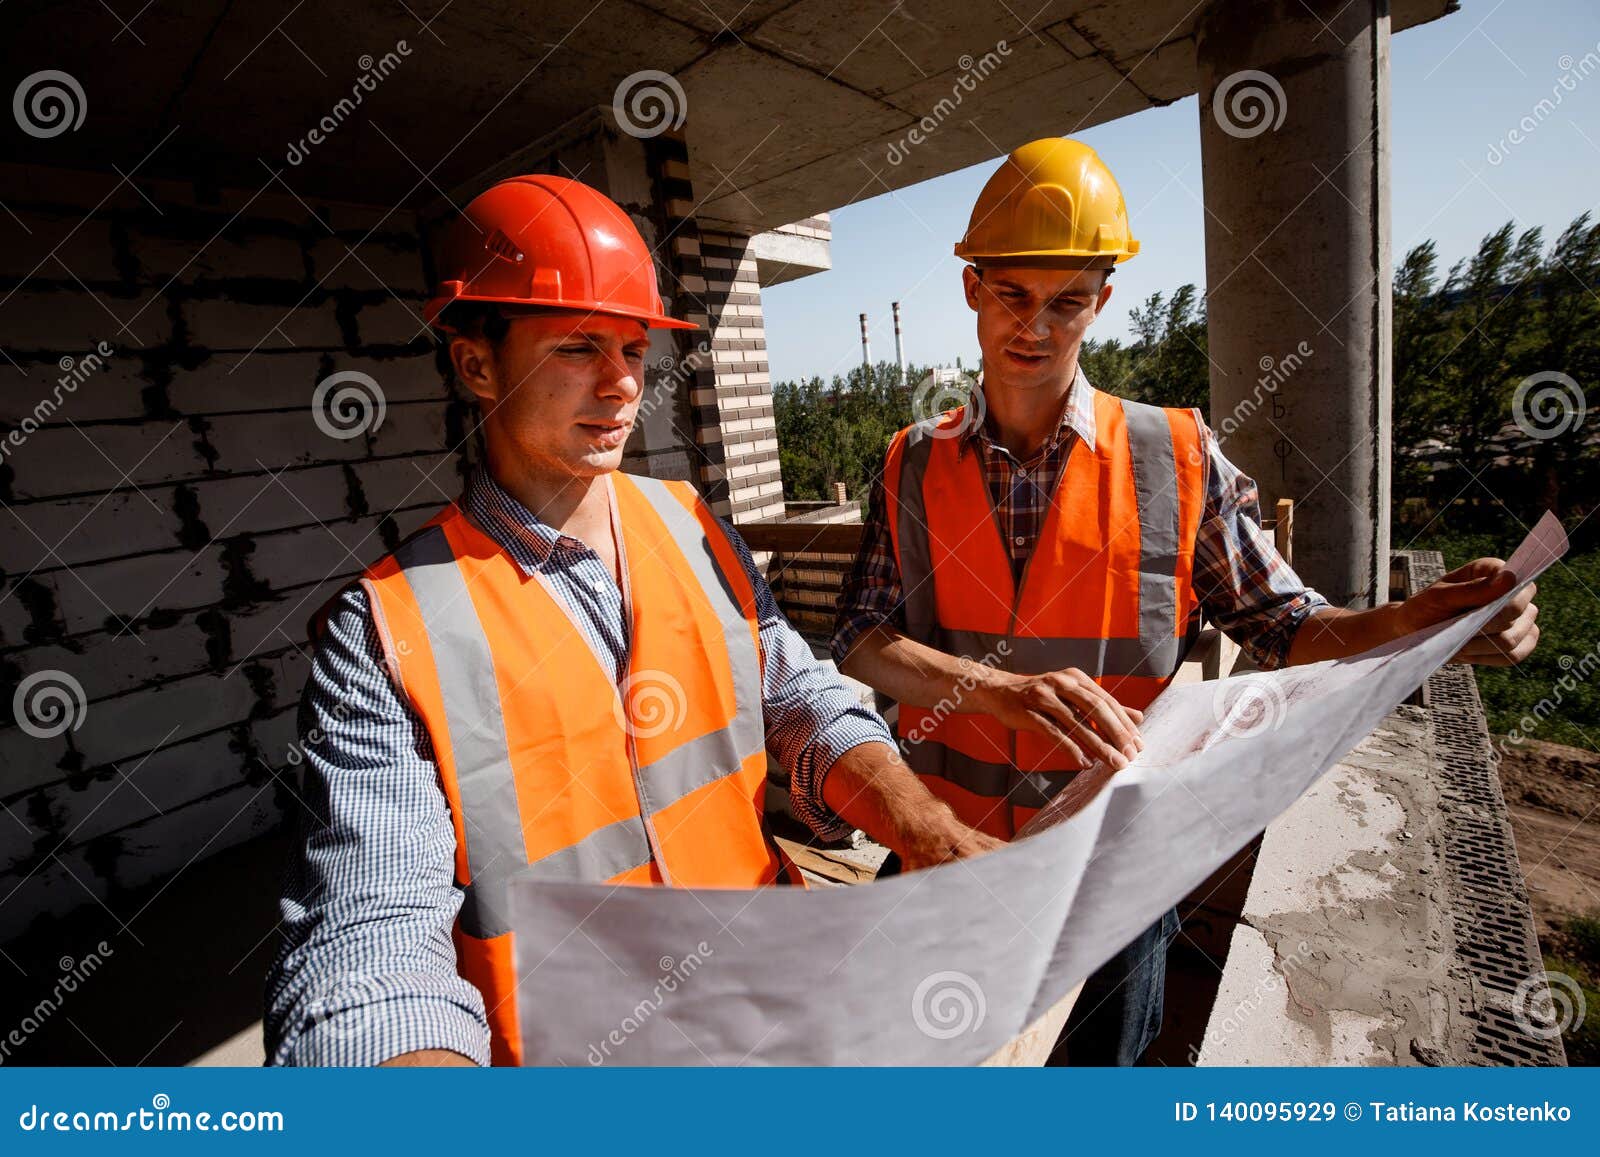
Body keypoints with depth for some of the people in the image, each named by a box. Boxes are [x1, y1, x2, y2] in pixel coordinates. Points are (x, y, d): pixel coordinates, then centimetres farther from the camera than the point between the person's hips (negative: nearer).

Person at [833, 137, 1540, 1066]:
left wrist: (1402, 625, -24)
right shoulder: (913, 466, -5)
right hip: (948, 849, 2)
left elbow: (1281, 625, -3)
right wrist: (997, 690, -28)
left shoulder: (1180, 458, -8)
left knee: (1100, 1058, 23)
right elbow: (861, 640, -12)